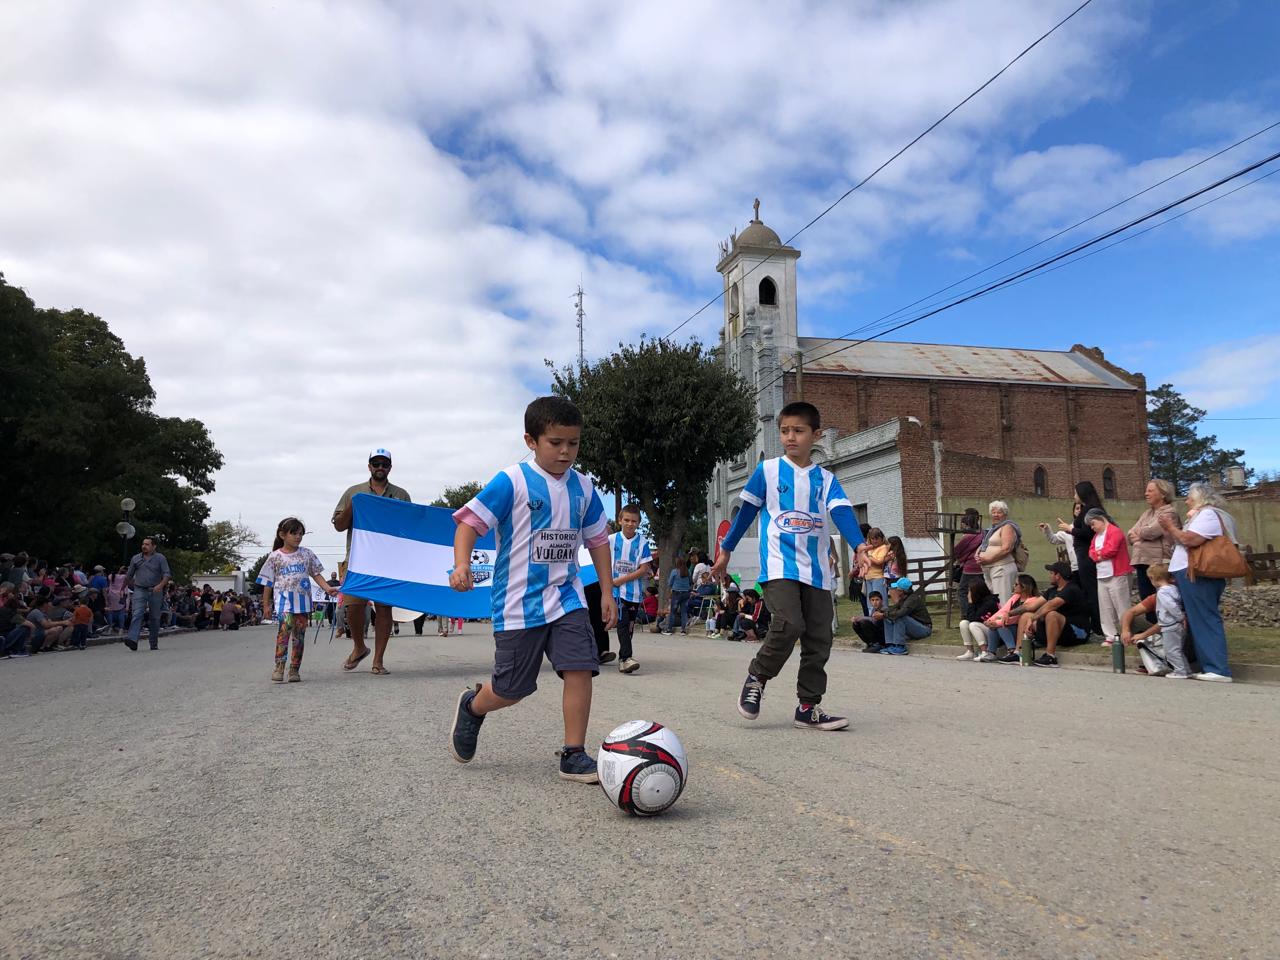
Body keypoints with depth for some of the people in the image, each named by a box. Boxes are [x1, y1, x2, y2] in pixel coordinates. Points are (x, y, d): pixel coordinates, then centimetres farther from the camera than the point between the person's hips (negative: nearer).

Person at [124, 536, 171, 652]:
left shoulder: (160, 558, 3)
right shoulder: (136, 558, 11)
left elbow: (167, 574, -4)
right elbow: (128, 576, 21)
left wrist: (161, 585, -20)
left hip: (155, 591, -1)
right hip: (140, 590, 1)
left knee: (154, 618, 6)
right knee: (137, 614, -17)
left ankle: (154, 643, 17)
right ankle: (133, 640, -29)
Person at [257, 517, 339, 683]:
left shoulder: (306, 554, 9)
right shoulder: (275, 556, 4)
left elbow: (316, 574, 10)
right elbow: (268, 582, 8)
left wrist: (327, 588, -5)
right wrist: (266, 604, 7)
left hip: (303, 600, 3)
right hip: (284, 600, -3)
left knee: (299, 634, 3)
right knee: (285, 626, -24)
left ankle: (294, 670, 12)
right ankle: (279, 667, -23)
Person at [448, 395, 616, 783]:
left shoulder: (582, 487, 7)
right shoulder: (512, 481, -10)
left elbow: (598, 539, 16)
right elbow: (470, 520, -12)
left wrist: (607, 592, 13)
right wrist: (462, 564, -29)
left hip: (566, 596, 4)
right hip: (519, 603, -4)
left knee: (580, 669, -10)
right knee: (512, 688, 4)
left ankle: (573, 755, 4)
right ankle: (472, 707, 38)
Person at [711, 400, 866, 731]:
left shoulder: (826, 478, 8)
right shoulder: (767, 470, 3)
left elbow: (842, 513, -7)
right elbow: (747, 511, 10)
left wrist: (860, 546, -25)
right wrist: (726, 550, 14)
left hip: (816, 570, 4)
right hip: (779, 565, -4)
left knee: (819, 638, 3)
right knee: (788, 623, -23)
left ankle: (809, 707, 15)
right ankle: (757, 677, 1)